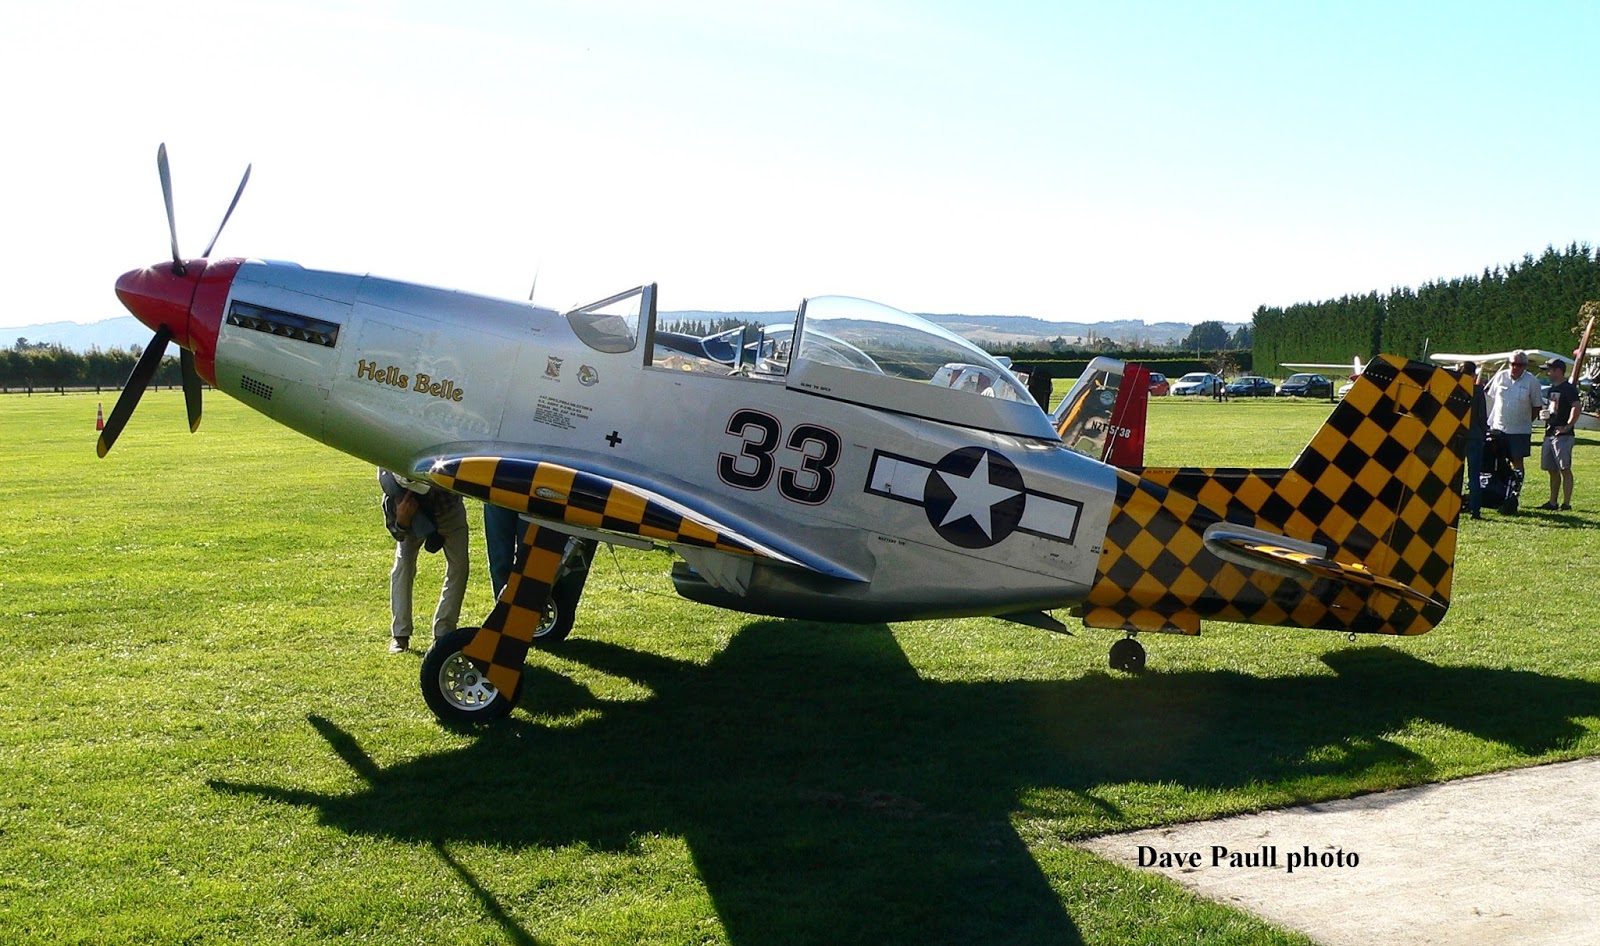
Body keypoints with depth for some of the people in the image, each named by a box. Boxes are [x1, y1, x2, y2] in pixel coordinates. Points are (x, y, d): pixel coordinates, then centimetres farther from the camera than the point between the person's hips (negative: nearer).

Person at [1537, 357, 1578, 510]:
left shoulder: (1568, 388, -12)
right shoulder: (1552, 388, 17)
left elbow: (1576, 407, -24)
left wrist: (1568, 426, -22)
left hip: (1563, 435, -10)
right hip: (1549, 434, 10)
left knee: (1565, 469, -7)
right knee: (1552, 470, 12)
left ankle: (1566, 503, -6)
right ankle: (1552, 502, 19)